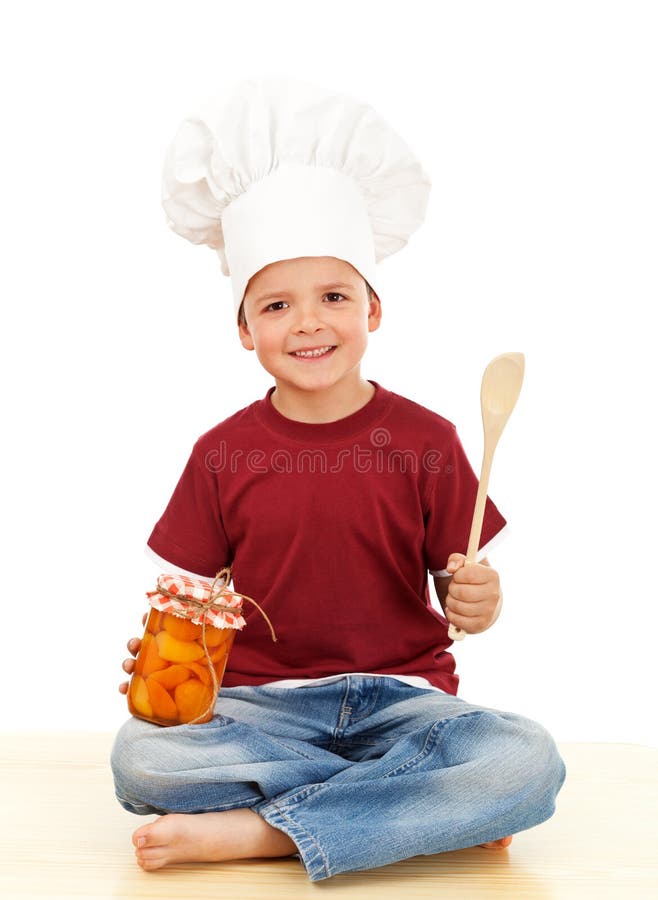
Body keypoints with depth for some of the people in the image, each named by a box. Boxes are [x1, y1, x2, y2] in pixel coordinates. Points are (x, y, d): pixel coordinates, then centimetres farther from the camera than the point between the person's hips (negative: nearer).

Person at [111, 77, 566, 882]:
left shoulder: (425, 440, 0)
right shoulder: (222, 452, 3)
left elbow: (462, 592, 2)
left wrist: (477, 604, -21)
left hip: (400, 694, 0)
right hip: (262, 702, 1)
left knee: (529, 760, -28)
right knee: (140, 756, -28)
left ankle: (251, 831, -21)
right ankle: (438, 808, -18)